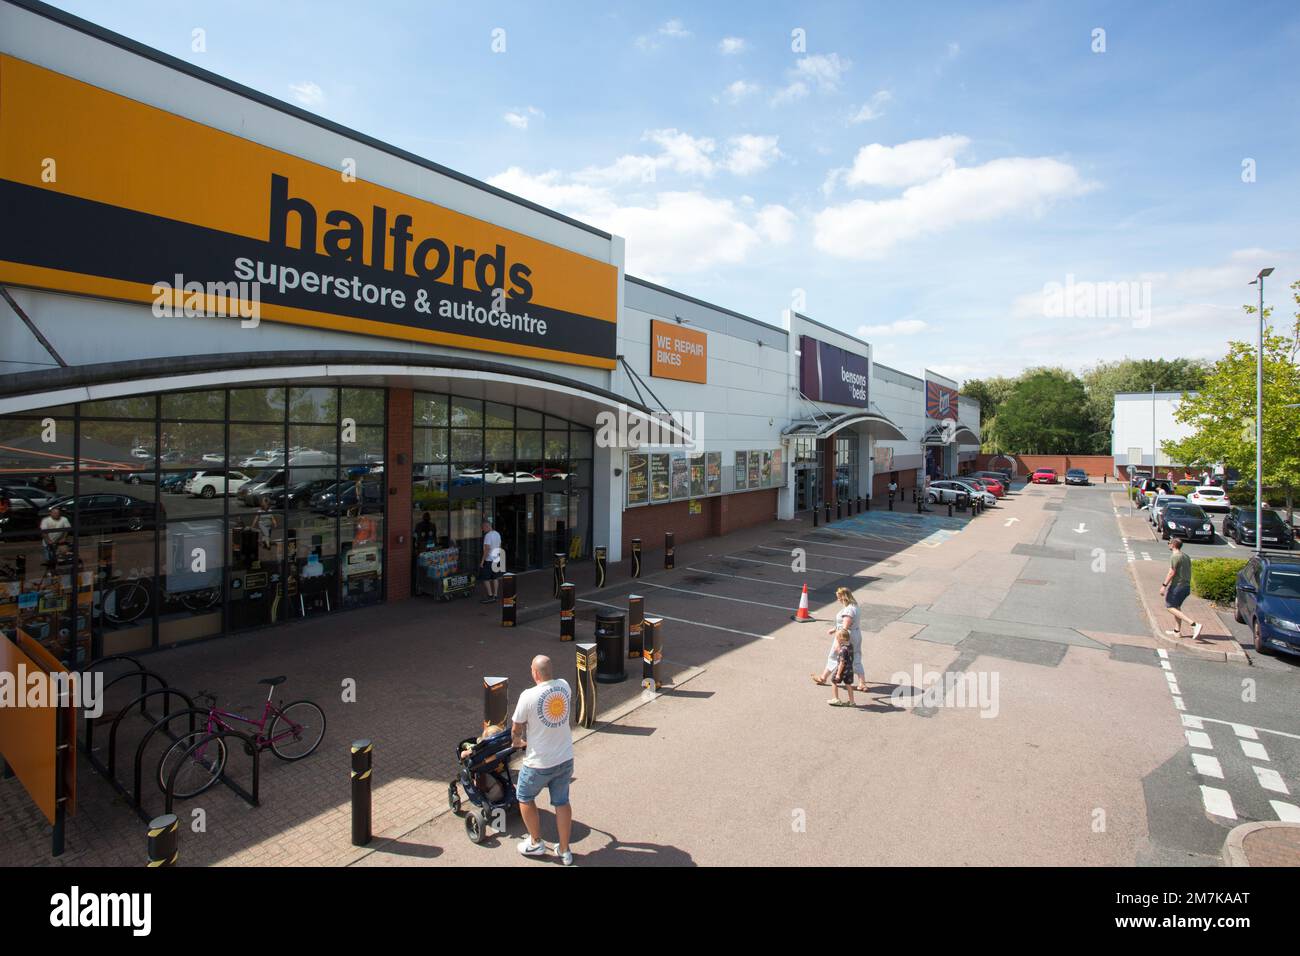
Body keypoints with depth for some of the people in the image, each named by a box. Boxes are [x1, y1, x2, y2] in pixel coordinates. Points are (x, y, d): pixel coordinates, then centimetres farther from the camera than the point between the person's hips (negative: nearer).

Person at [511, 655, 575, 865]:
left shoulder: (528, 696, -22)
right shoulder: (564, 686, -8)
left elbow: (516, 729, -7)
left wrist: (518, 742, 16)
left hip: (539, 763, -4)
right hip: (565, 758, 5)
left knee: (525, 797, 23)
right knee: (562, 802, 19)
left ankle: (536, 843, 34)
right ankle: (564, 850, 30)